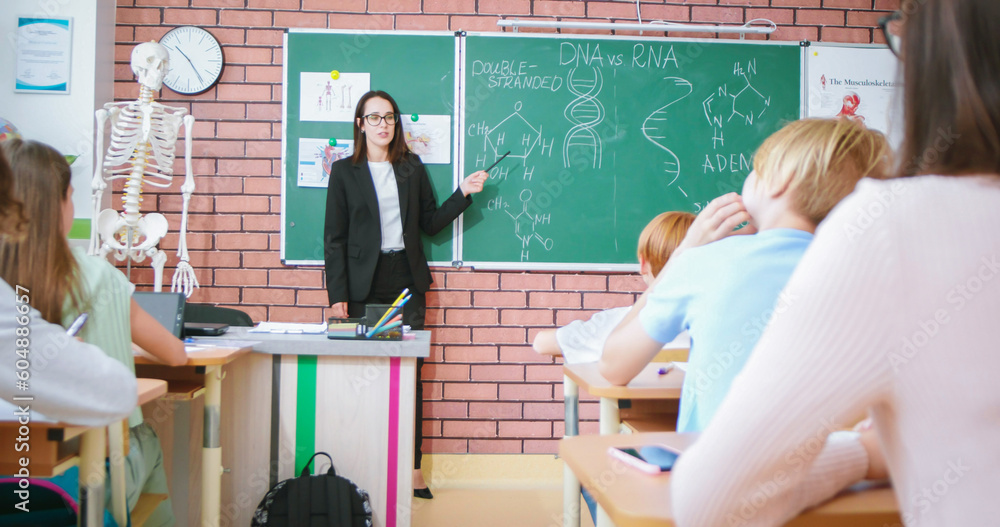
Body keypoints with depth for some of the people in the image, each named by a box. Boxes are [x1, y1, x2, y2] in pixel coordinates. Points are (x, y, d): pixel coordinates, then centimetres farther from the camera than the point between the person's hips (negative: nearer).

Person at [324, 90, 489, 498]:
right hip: (364, 285, -2)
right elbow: (334, 238, 2)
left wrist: (463, 193, 2)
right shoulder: (344, 172, 6)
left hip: (407, 281, 2)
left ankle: (412, 468, 7)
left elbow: (431, 223, 14)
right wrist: (337, 296, -5)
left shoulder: (412, 168, 14)